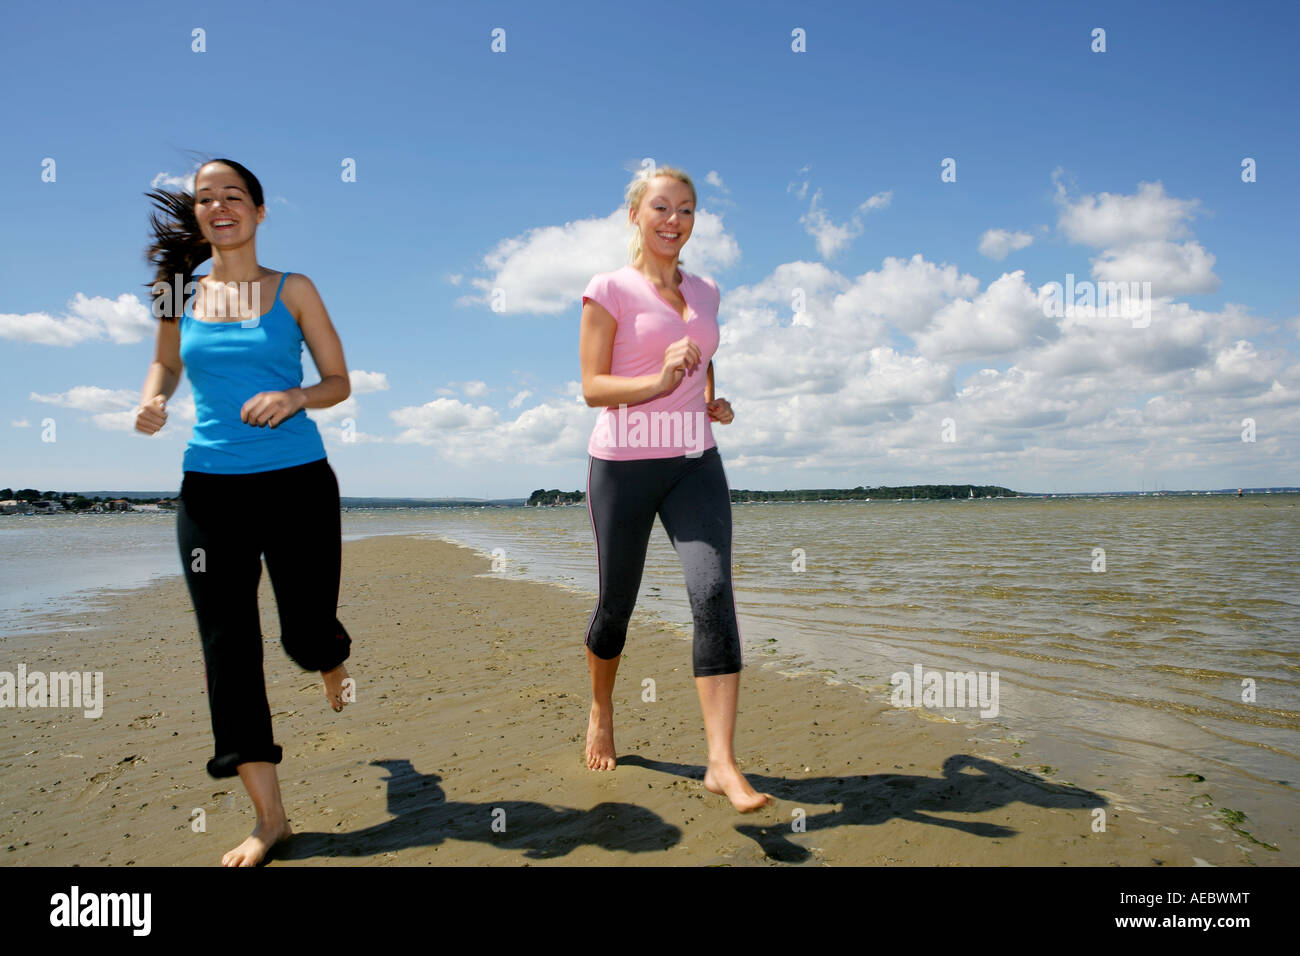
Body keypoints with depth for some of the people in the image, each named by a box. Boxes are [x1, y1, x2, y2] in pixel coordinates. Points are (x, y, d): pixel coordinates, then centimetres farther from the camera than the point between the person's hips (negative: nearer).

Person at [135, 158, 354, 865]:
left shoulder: (293, 290, 2)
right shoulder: (179, 293, 8)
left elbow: (339, 381, 3)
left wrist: (293, 398, -17)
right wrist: (152, 398, 3)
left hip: (297, 481, -2)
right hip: (210, 487, 2)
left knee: (306, 633, 3)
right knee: (228, 647, 0)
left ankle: (333, 662, 46)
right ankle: (269, 817, 11)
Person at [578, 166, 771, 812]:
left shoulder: (705, 293, 14)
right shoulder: (610, 289, -1)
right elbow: (592, 386, -8)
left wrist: (714, 400, 8)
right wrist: (658, 382, -24)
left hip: (695, 462, 3)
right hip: (623, 463, -3)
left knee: (713, 592, -16)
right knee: (616, 605, 8)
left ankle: (723, 763, -15)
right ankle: (601, 711, 38)